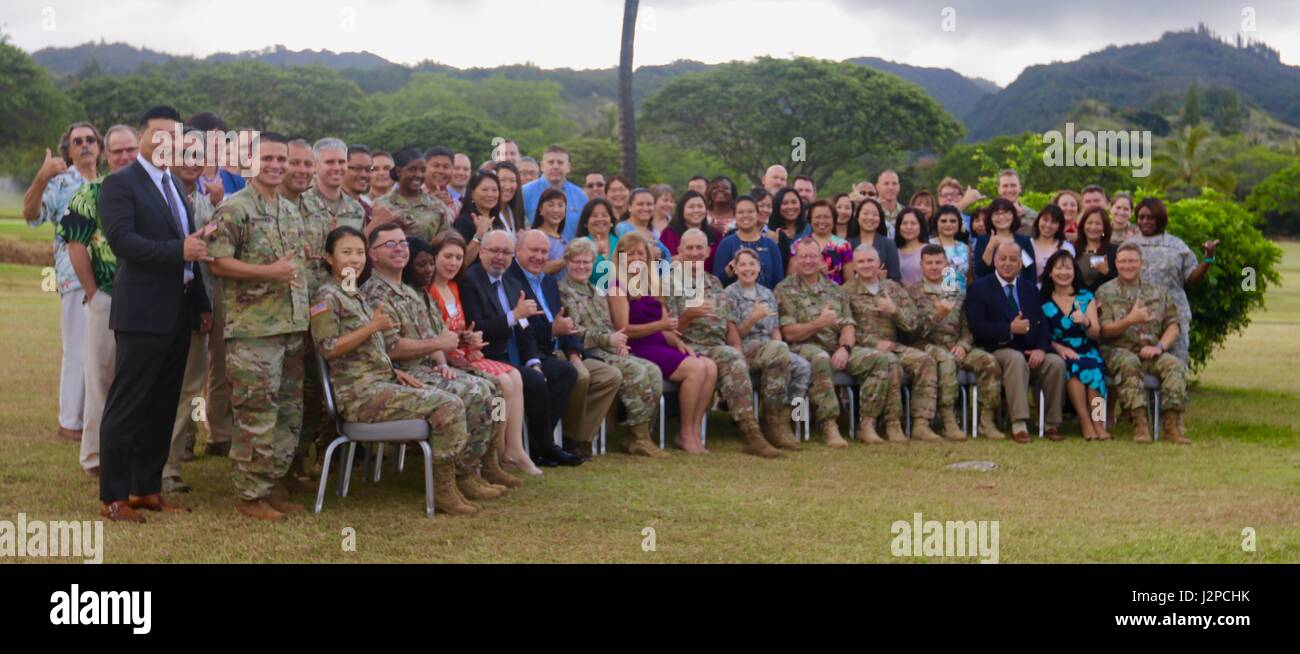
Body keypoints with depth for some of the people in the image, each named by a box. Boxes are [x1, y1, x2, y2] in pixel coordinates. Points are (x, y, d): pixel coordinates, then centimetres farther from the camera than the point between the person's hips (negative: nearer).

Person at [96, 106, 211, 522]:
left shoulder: (176, 185, 18)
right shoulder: (120, 184, -6)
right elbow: (121, 239, -20)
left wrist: (202, 302, 14)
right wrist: (179, 249, -24)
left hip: (179, 312, 8)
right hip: (143, 312, -8)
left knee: (163, 407, 12)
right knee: (127, 407, -2)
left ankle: (147, 488, 21)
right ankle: (112, 497, 4)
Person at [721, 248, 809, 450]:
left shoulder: (768, 294, 21)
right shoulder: (729, 295, 5)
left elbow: (775, 330, 18)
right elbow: (732, 335, -2)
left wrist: (779, 347, -2)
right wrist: (753, 318, -16)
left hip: (771, 351, 5)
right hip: (744, 351, -5)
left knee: (803, 366, -23)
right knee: (780, 350, -35)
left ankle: (785, 417, -16)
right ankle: (773, 420, -27)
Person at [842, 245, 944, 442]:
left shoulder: (893, 288, 18)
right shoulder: (847, 291, 6)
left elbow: (912, 324, 12)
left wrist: (894, 310, -7)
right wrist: (875, 343, -13)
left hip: (894, 345, 5)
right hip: (864, 348, -4)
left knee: (925, 360, -22)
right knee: (891, 362, -35)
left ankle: (921, 424, -26)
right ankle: (892, 424, -27)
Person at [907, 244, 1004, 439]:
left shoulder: (958, 293, 19)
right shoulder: (913, 293, 6)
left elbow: (968, 327, 14)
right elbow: (913, 330, -5)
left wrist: (963, 345, -6)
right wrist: (937, 315, -19)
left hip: (956, 347, 4)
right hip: (926, 346, -4)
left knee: (989, 362, -22)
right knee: (946, 359, -38)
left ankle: (987, 421, -18)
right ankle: (948, 422, -37)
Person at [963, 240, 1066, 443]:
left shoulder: (1030, 288, 20)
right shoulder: (979, 288, 4)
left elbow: (1043, 324, 10)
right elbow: (977, 328, -8)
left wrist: (1041, 348, -10)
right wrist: (1010, 329, -19)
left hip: (1031, 352, 4)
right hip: (997, 351, -4)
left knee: (1056, 363, -23)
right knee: (1017, 359, -36)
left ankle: (1052, 424, -12)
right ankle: (1018, 425, -39)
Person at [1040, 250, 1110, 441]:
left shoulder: (1086, 297, 11)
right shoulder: (1043, 301, 7)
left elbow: (1095, 334, 3)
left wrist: (1085, 322, -19)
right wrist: (1059, 347, -18)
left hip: (1088, 353, 1)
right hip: (1059, 354, -1)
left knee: (1093, 366, -33)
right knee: (1072, 366, -35)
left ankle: (1098, 423, -35)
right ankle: (1085, 421, -32)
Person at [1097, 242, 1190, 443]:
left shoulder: (1159, 291, 17)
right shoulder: (1105, 292, 8)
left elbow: (1173, 326, 10)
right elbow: (1105, 330, -2)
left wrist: (1159, 346, -10)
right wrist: (1130, 320, -19)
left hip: (1151, 352, 3)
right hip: (1118, 350, -3)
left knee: (1176, 365, -26)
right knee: (1129, 363, -36)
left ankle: (1171, 422, -31)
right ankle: (1139, 422, -41)